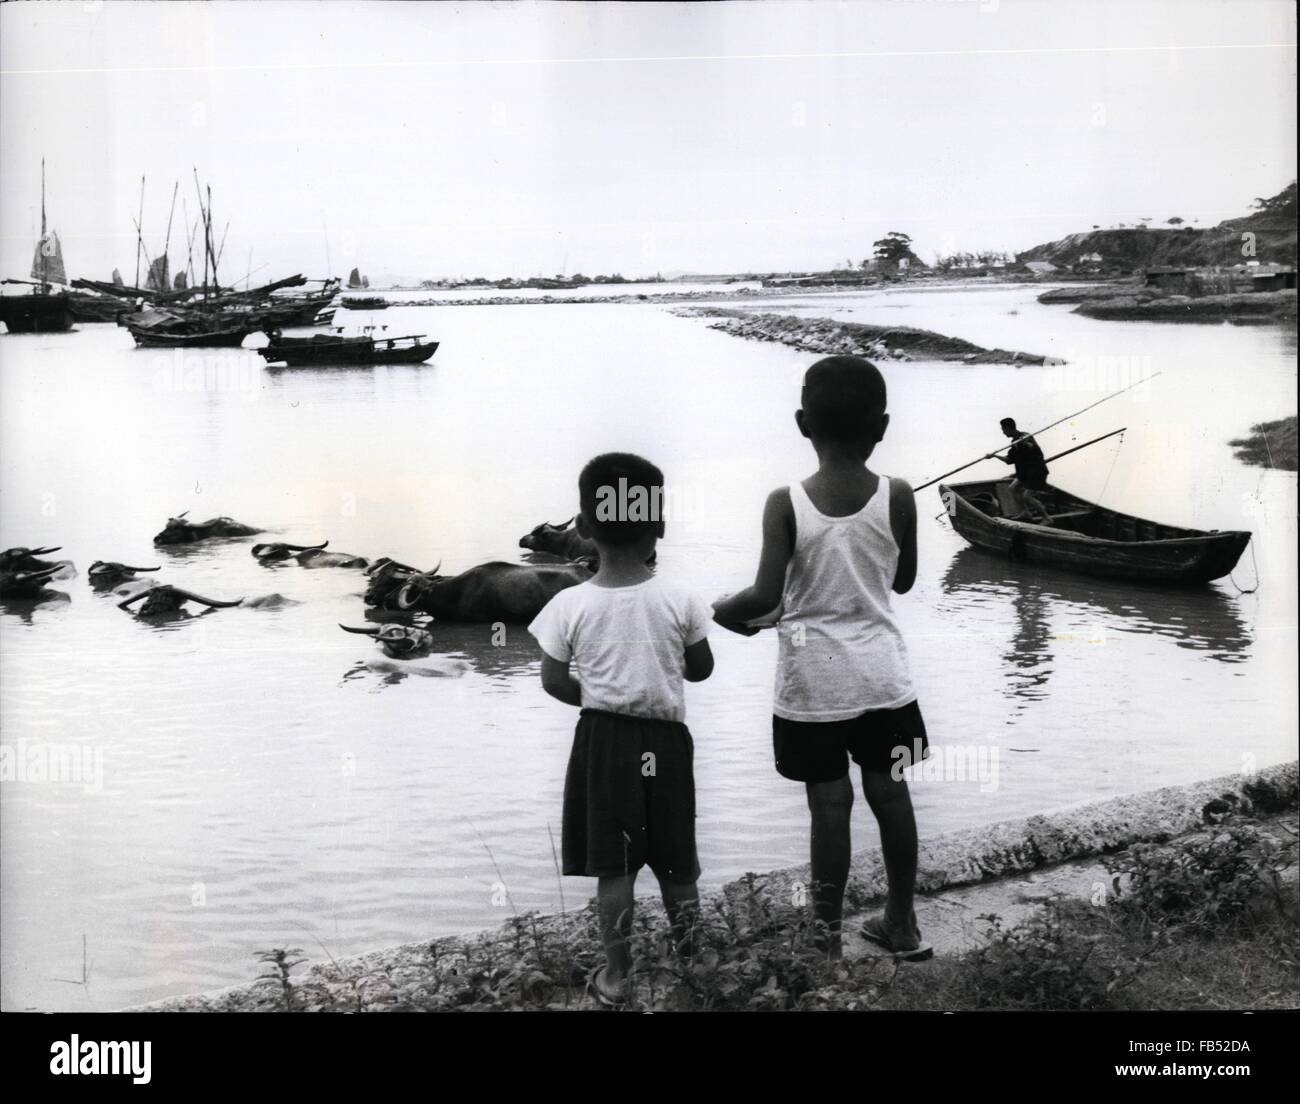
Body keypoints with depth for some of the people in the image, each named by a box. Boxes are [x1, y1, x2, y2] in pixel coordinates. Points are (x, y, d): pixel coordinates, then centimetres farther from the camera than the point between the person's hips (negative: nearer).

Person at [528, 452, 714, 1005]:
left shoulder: (569, 605, -12)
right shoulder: (681, 600, -11)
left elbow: (553, 682, -5)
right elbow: (701, 669, 1)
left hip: (602, 740, -1)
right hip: (664, 738, 1)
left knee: (612, 865, 8)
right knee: (674, 859, 17)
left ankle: (615, 975, 15)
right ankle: (690, 955, 35)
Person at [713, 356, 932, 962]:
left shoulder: (785, 503, -14)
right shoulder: (897, 497, -8)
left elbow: (765, 597, -18)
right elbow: (903, 581, 5)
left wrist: (721, 610, 2)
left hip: (813, 681, -2)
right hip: (881, 674, 2)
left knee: (830, 802, 6)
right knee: (890, 793, 14)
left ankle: (826, 932, 15)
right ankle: (902, 925, 27)